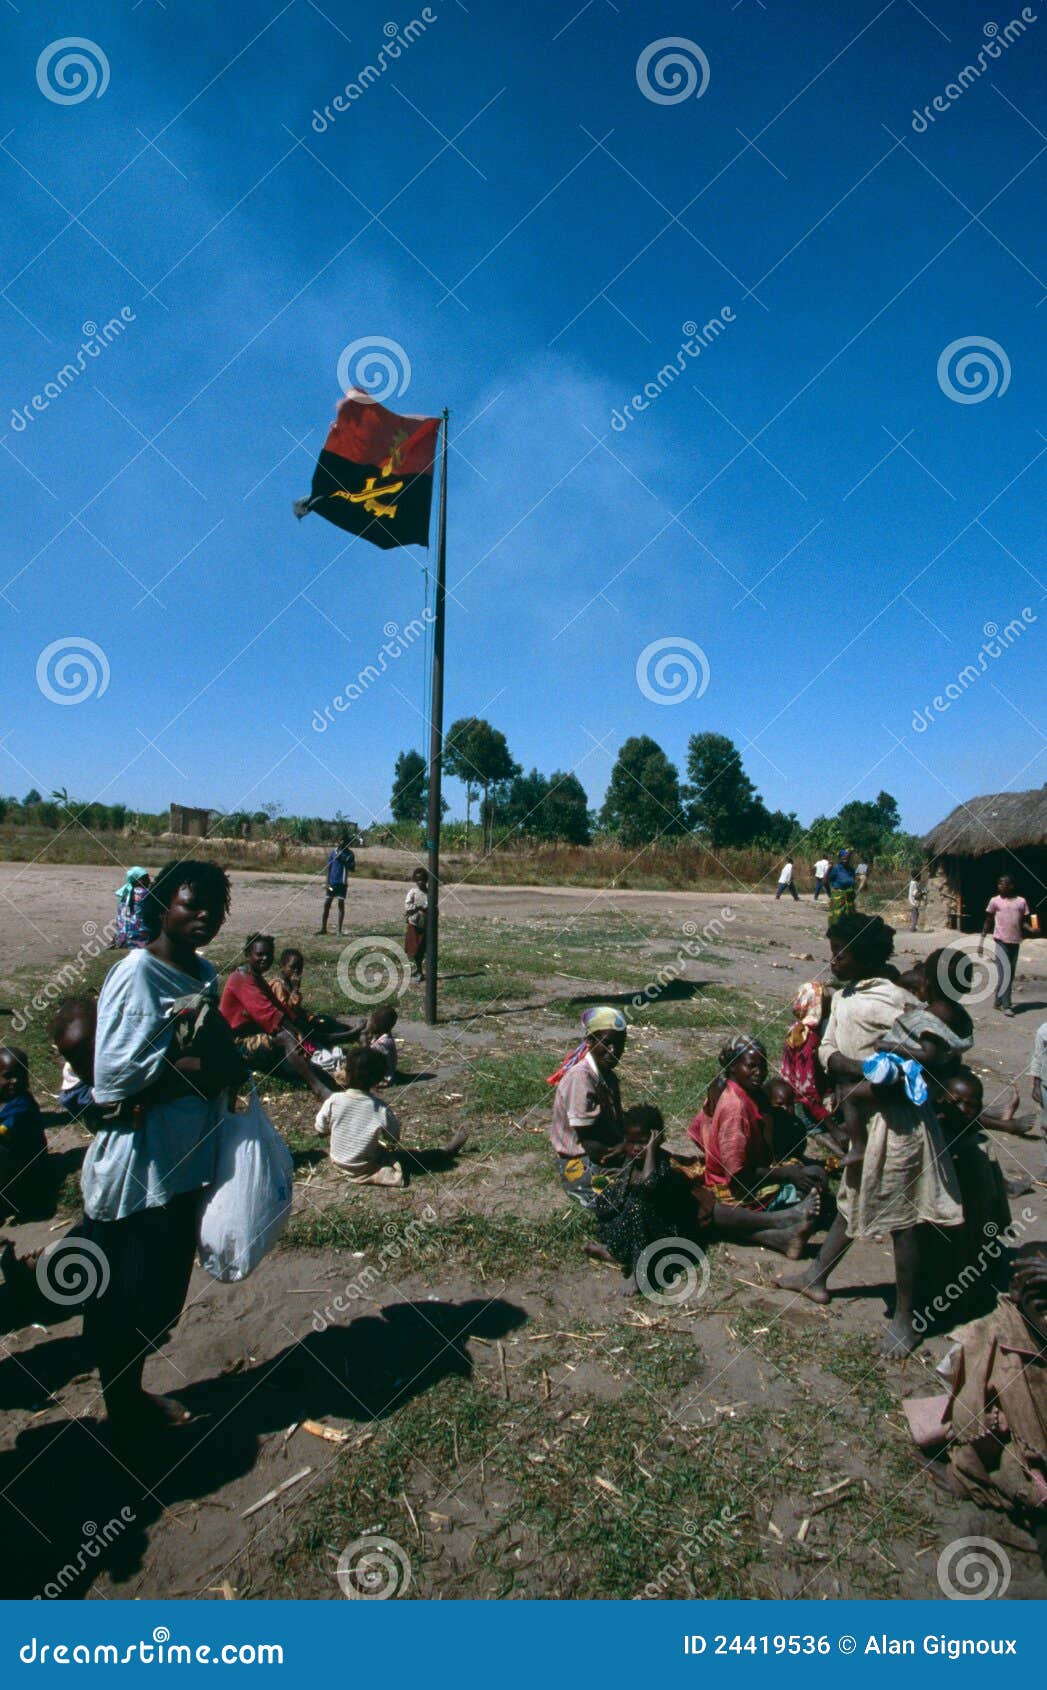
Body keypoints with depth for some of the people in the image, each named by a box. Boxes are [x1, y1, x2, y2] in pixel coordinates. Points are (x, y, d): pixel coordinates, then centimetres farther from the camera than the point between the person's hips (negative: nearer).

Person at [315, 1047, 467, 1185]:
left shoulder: (334, 1100, -19)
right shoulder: (382, 1109, -23)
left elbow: (320, 1129, -5)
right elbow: (395, 1141, -9)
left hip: (338, 1162, 4)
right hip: (364, 1169, -4)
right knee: (409, 1155, 13)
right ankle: (446, 1152, 29)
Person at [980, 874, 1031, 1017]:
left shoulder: (1021, 901, 8)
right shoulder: (995, 901, 3)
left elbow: (1024, 922, 8)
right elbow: (988, 922, 7)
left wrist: (1032, 930, -13)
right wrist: (982, 940, 2)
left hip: (1015, 941, 4)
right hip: (1001, 940, -3)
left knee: (1011, 974, 9)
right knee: (1004, 973, -11)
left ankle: (999, 1001, 21)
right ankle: (1006, 1005, -11)